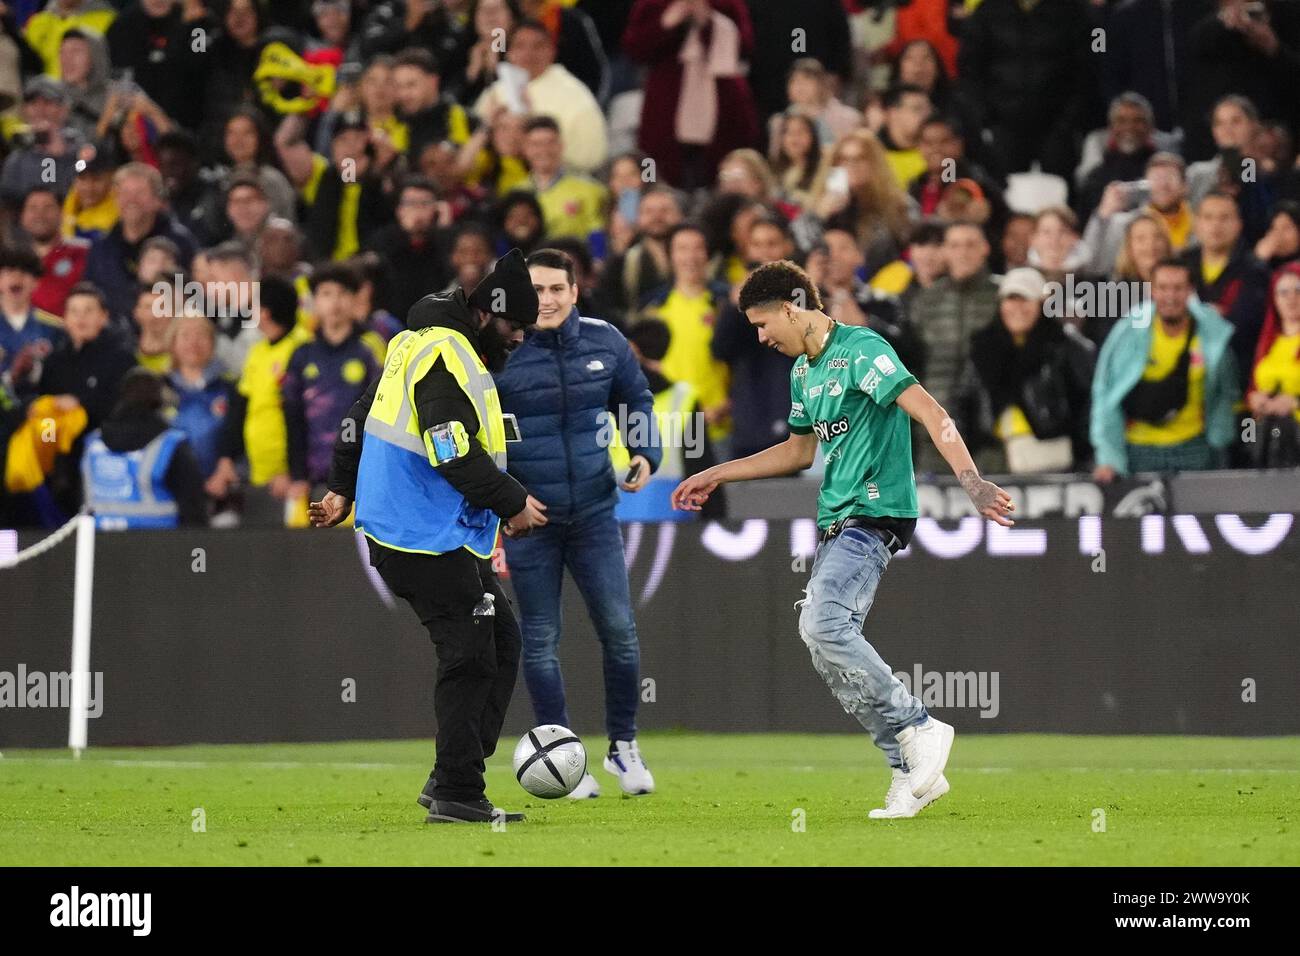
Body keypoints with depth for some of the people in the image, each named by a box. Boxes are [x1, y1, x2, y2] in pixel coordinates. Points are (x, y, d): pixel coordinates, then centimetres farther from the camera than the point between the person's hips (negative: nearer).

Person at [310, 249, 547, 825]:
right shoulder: (446, 357, -18)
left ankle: (451, 782, 13)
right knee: (470, 658, -7)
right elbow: (456, 455, -25)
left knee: (501, 642, 12)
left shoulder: (414, 343, 15)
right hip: (430, 540, -10)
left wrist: (343, 491, 34)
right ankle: (457, 794, -3)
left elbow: (362, 416, 25)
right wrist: (513, 504, -14)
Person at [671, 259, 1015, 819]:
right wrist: (717, 475, 36)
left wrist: (969, 479, -34)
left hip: (873, 515, -10)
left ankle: (919, 730, -14)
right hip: (835, 521, 10)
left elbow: (928, 413, -21)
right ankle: (911, 773, 6)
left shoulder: (861, 350, -11)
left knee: (824, 625, -25)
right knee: (827, 649, 2)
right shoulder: (802, 371, 18)